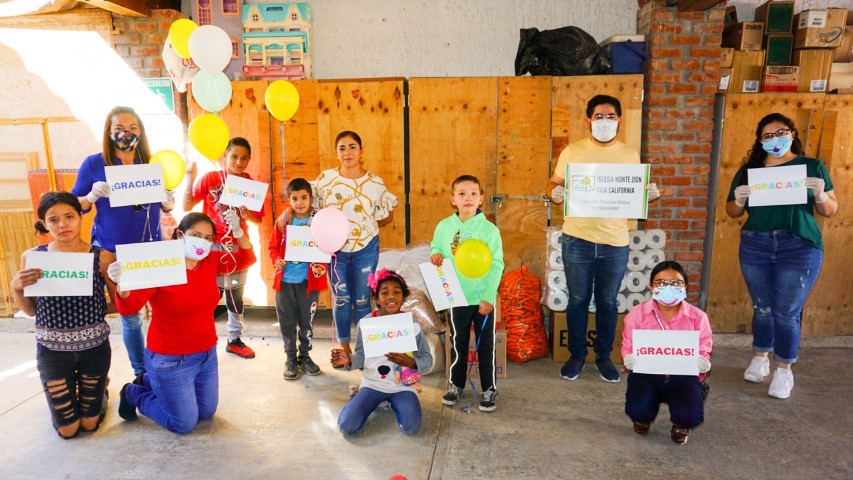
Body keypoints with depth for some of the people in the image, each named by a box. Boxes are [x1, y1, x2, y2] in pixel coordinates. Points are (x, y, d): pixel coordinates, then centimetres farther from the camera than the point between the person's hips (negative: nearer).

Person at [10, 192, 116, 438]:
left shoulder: (102, 257, -12)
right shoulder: (31, 257, -7)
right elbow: (31, 310, 1)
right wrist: (16, 287, -14)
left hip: (94, 347, -1)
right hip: (52, 350, 1)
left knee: (90, 424, 14)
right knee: (67, 429, 10)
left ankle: (98, 388, 44)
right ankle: (70, 394, 41)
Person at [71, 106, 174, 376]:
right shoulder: (94, 164, -3)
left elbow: (166, 206, 8)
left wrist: (168, 202, -15)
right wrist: (93, 195, -21)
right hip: (112, 252, -1)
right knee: (130, 316, 8)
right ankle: (141, 372, 24)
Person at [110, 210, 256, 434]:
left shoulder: (211, 261, -3)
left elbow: (246, 259, -7)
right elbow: (129, 307, -25)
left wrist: (237, 230, -23)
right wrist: (123, 284, -47)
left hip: (207, 355, 6)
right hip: (170, 360, -6)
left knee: (206, 413, 23)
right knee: (184, 424, 6)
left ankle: (150, 381, 38)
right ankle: (132, 394, 28)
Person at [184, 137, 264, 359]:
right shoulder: (210, 178, -6)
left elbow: (259, 219, 4)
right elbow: (187, 206, -8)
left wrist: (248, 216, -18)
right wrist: (190, 179, -16)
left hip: (238, 247, 3)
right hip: (212, 246, -3)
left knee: (236, 296, 13)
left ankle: (234, 340, 27)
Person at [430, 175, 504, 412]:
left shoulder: (489, 229, -10)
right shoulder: (444, 226, -2)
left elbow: (496, 265, -9)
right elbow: (436, 248, 13)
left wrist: (488, 297, -14)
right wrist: (435, 256, -11)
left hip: (483, 298, -2)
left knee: (485, 345, 9)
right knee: (458, 343, 16)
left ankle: (489, 389, 26)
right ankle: (456, 384, 34)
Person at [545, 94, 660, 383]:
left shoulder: (630, 155, 6)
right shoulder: (572, 152, 1)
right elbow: (553, 183, 6)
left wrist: (649, 194, -9)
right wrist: (555, 193, -16)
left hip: (615, 242, 1)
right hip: (577, 240, -1)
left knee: (607, 302, 12)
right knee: (578, 300, 9)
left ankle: (604, 355, 30)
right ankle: (577, 354, 26)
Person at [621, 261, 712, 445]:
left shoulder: (697, 317, -1)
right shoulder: (638, 313, -3)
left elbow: (704, 353, 1)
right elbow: (628, 347, 0)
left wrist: (701, 363, -23)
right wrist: (632, 360, -22)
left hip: (683, 376, 1)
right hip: (646, 374, 0)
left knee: (690, 415, -25)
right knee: (638, 409, -26)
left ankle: (681, 425, 21)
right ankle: (643, 418, 20)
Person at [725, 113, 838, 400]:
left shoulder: (813, 167, 7)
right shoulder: (749, 170, 8)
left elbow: (830, 211, 7)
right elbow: (732, 212, 10)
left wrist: (821, 194, -14)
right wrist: (739, 200, -12)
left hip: (800, 247, -2)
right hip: (755, 246, 2)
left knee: (787, 312, -1)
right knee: (762, 308, 11)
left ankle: (784, 370, 14)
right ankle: (760, 358, 28)